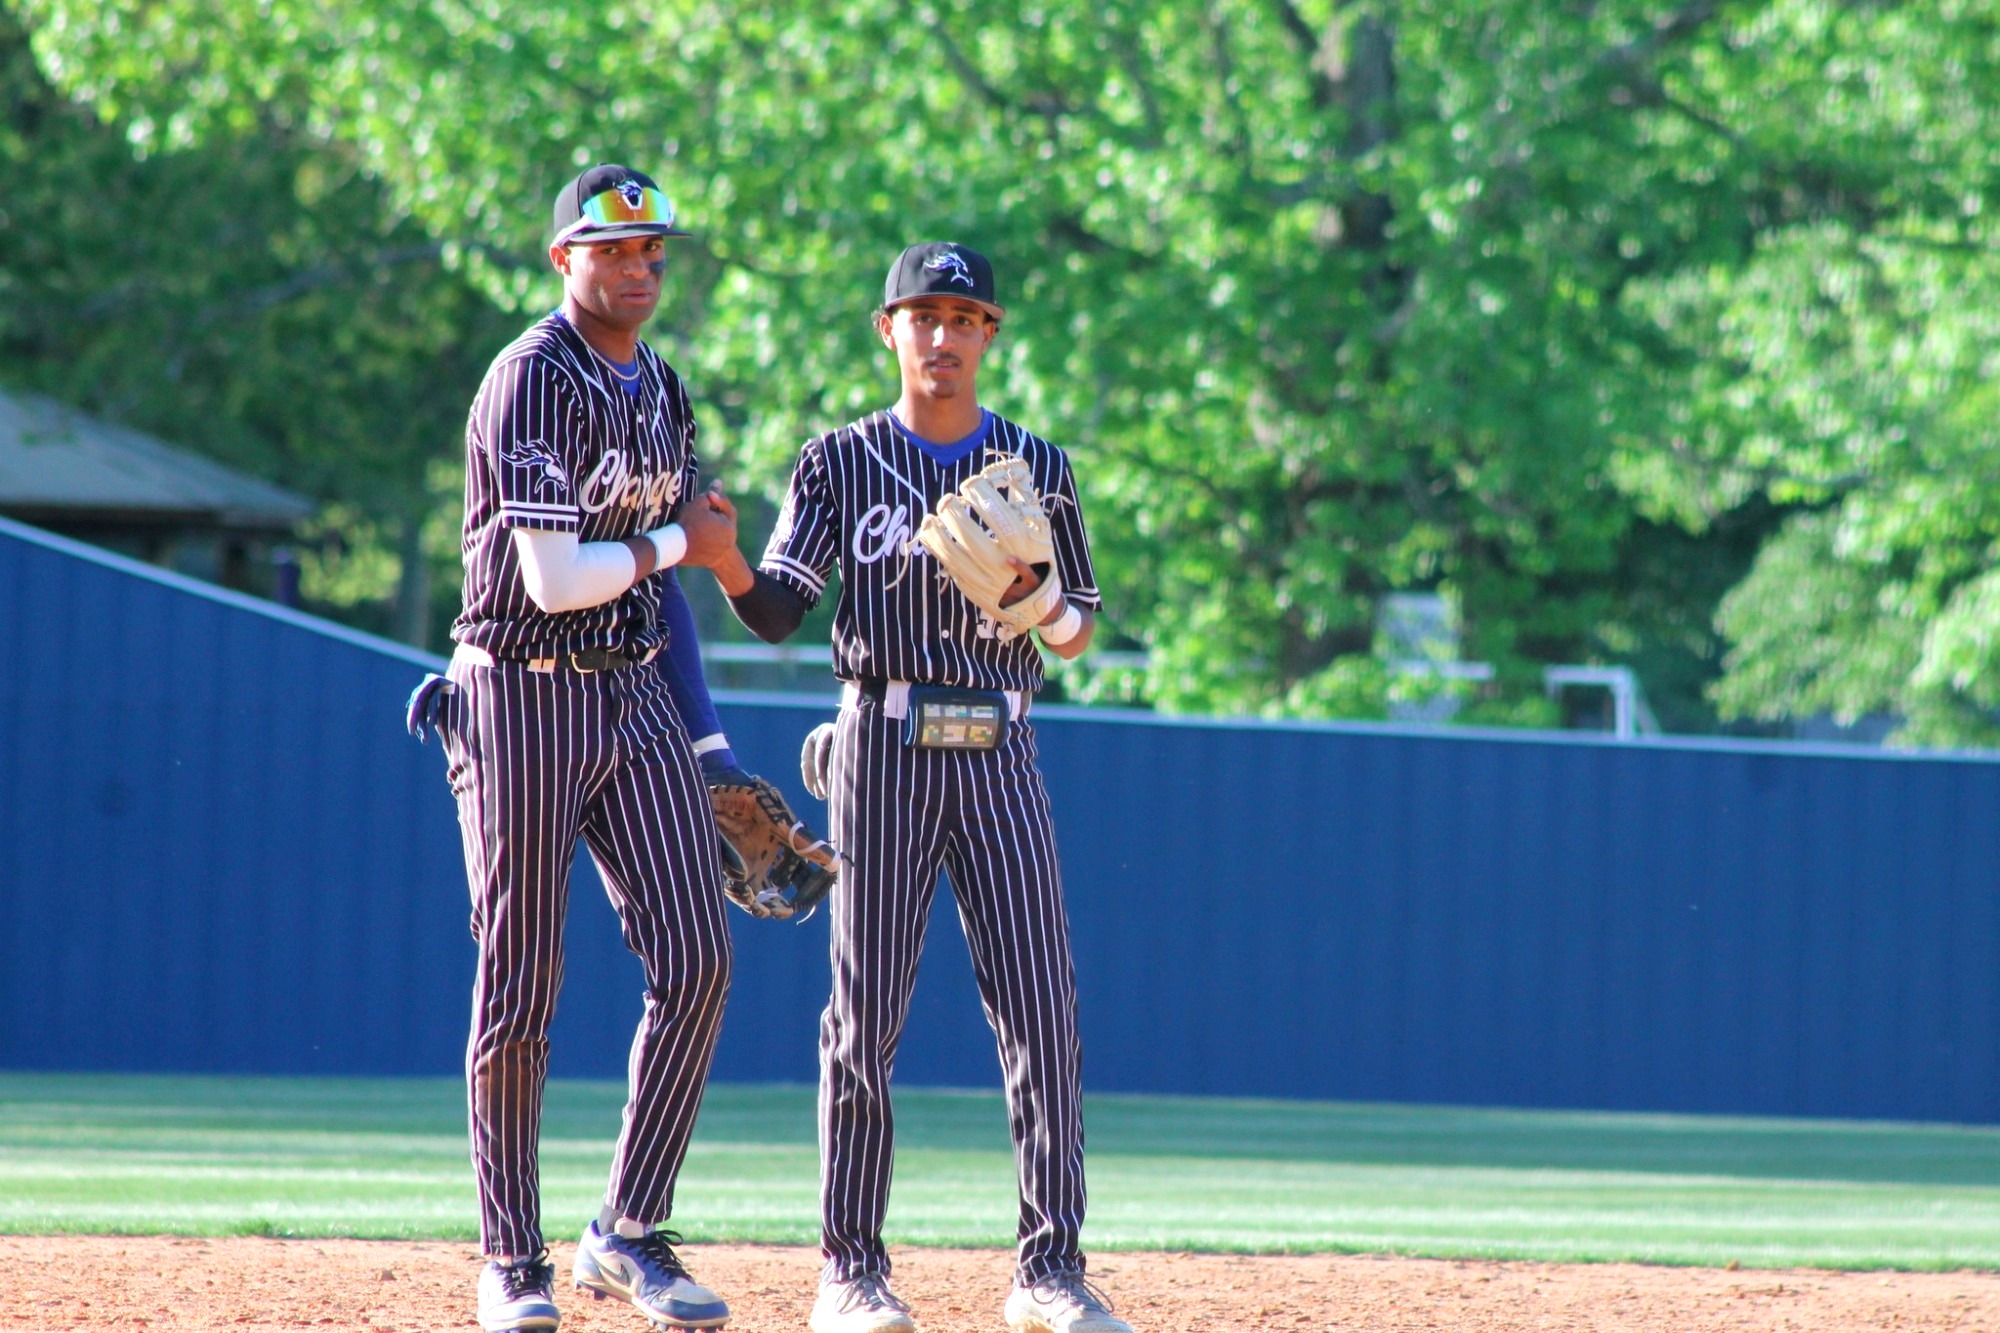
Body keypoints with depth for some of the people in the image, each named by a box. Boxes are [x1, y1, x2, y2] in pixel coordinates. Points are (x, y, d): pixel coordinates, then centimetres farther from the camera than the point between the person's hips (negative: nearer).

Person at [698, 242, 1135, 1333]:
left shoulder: (1038, 468, 10)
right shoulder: (839, 464, 5)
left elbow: (1077, 634, 12)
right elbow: (777, 612, -3)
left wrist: (1035, 599, -10)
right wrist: (720, 556, -24)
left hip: (1000, 754, 2)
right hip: (883, 746, -2)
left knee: (1041, 1008, -5)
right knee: (865, 1014, -3)